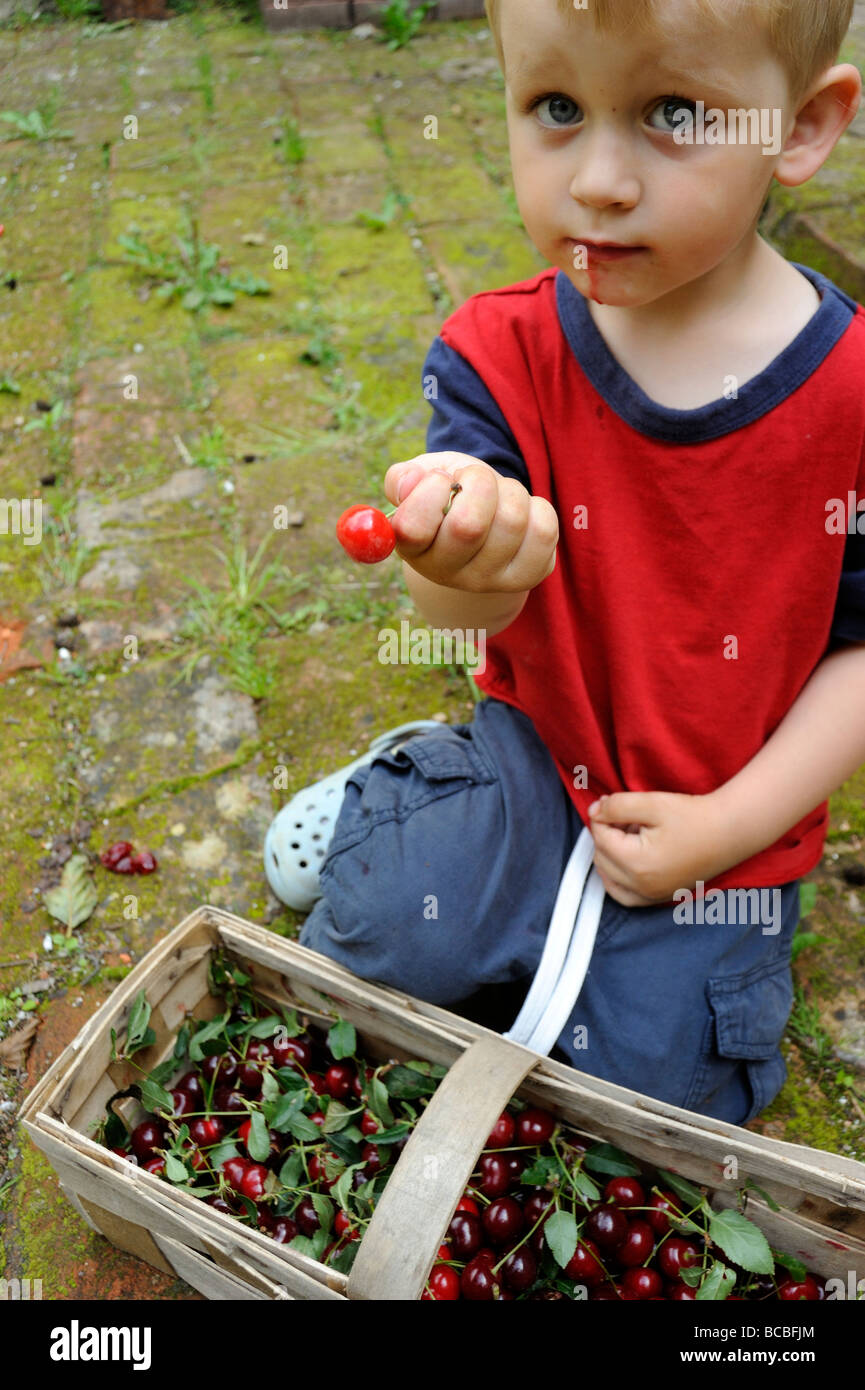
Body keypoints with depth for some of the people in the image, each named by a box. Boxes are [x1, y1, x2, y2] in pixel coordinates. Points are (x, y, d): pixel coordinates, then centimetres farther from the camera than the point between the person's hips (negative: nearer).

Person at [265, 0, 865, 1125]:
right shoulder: (504, 353, -12)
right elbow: (472, 611, -22)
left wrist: (731, 823, -15)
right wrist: (468, 571, -47)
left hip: (721, 819, 0)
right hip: (540, 755, 1)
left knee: (653, 1075, -1)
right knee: (385, 918, -17)